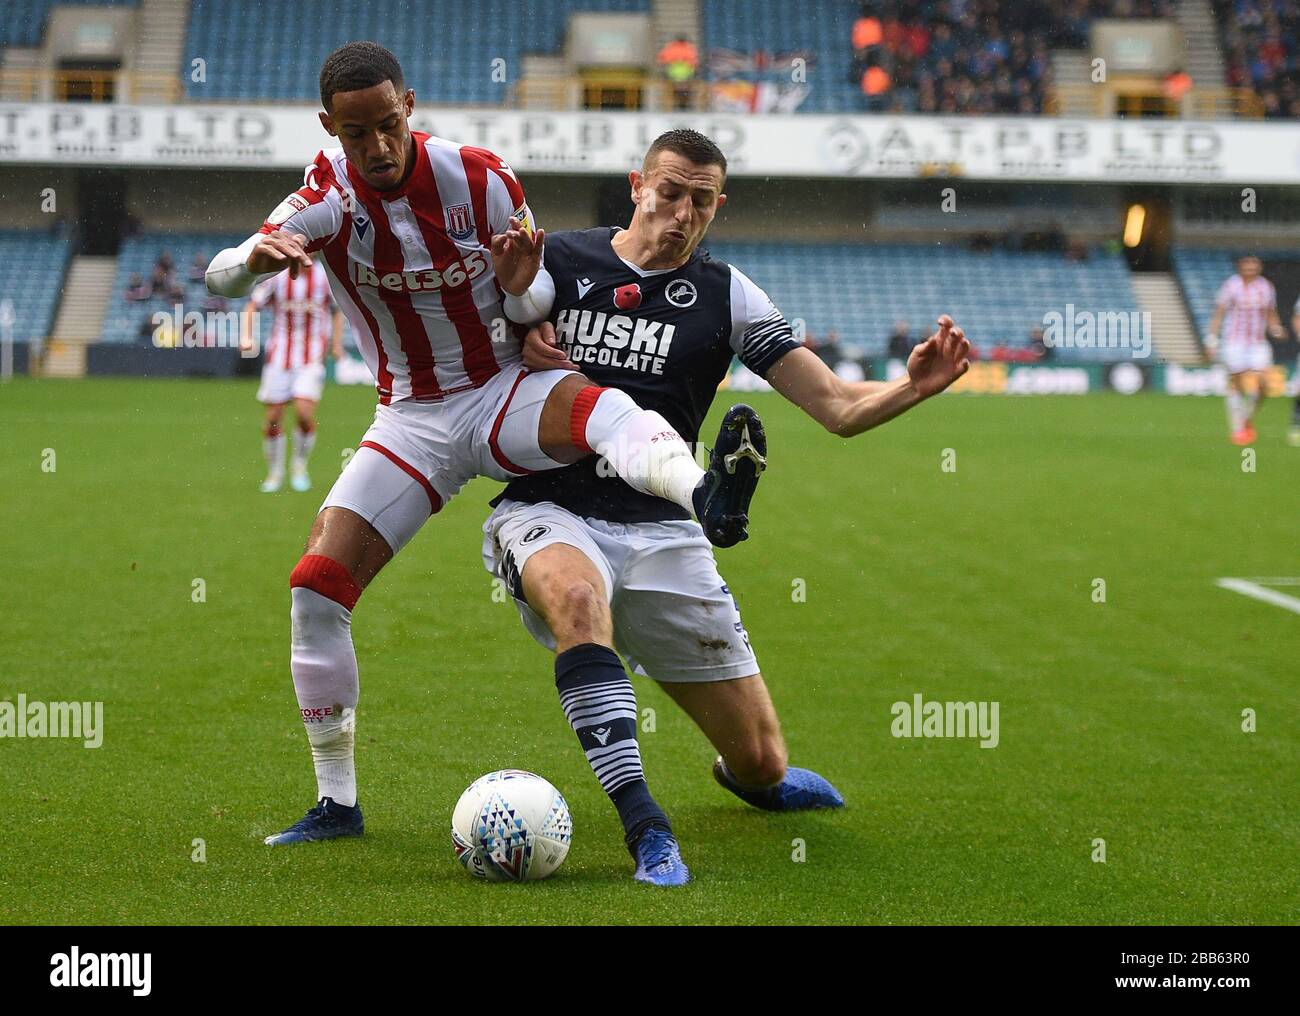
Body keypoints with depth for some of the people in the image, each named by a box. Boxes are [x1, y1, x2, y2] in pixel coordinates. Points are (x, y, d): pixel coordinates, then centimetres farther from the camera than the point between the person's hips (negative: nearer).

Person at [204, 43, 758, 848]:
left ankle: (705, 499, -68)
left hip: (506, 391, -2)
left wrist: (522, 291, -23)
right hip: (413, 418, 2)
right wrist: (257, 255, -49)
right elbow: (220, 280, -24)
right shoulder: (329, 196, -10)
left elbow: (538, 305, 2)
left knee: (601, 403, -36)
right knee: (317, 587, -11)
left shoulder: (479, 178, -10)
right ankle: (338, 803, 1)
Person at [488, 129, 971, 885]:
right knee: (579, 596, -42)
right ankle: (643, 826, -41)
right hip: (548, 511, -2)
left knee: (760, 762, 3)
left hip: (661, 531, 2)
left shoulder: (725, 295, 5)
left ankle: (745, 775, 44)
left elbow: (838, 407, 3)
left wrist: (913, 387, -18)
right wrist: (522, 353, -15)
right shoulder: (557, 263, 1)